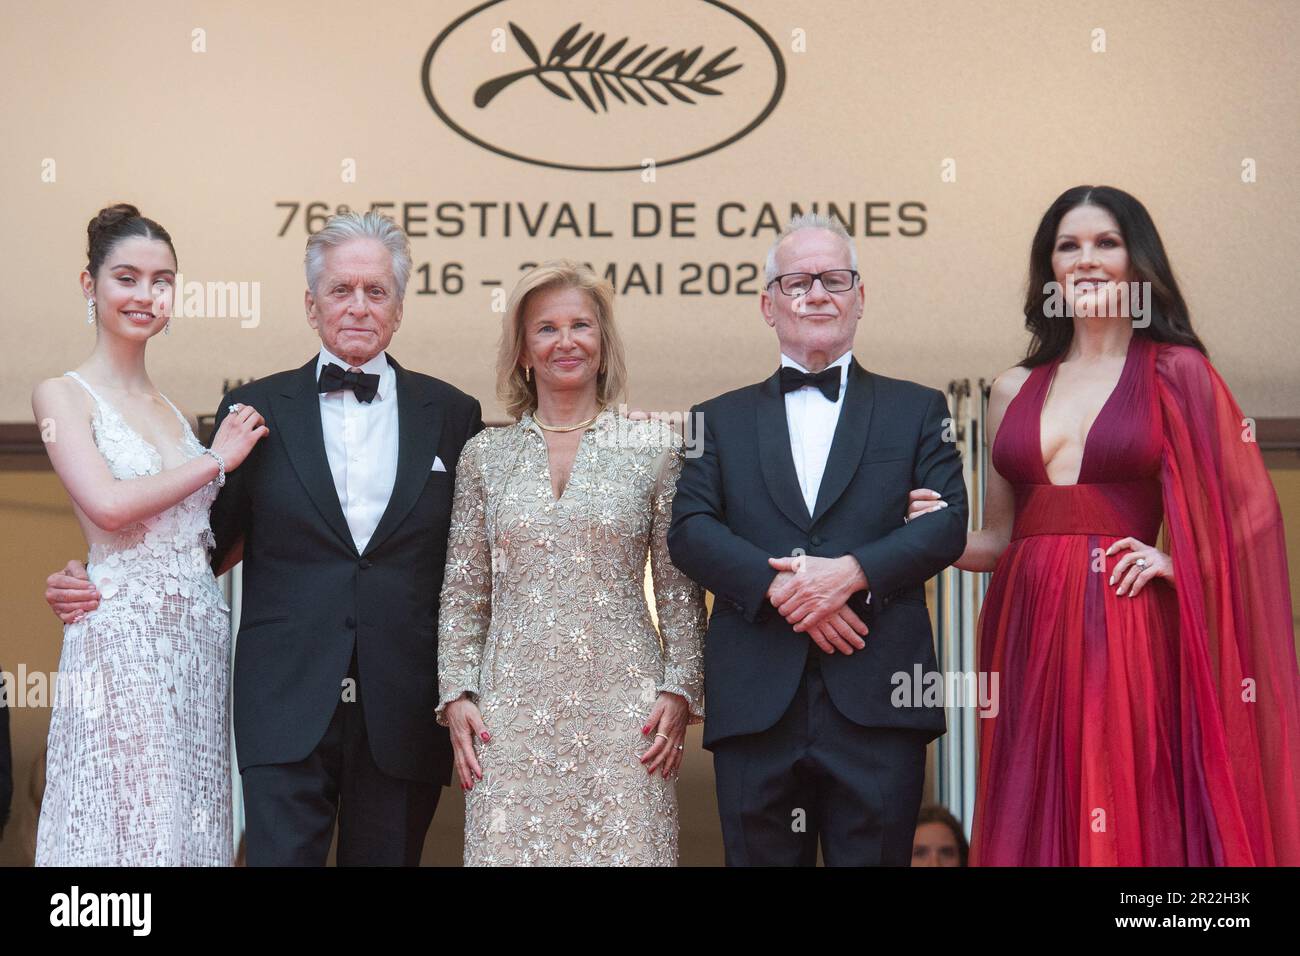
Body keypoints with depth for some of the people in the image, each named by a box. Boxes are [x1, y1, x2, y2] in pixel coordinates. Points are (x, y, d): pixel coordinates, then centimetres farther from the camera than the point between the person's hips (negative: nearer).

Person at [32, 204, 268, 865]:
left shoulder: (170, 409, 15)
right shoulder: (62, 395, -2)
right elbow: (108, 505, -15)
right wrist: (217, 459, -7)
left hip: (201, 635, 6)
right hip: (122, 641, -6)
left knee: (192, 823, 7)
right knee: (127, 826, -5)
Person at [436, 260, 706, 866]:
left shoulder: (657, 450, 5)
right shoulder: (485, 456, 10)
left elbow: (681, 589, 6)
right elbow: (462, 593, 11)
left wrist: (680, 690, -3)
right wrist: (456, 692, 2)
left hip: (623, 704, -1)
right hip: (513, 708, 1)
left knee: (626, 850, -4)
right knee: (511, 849, -1)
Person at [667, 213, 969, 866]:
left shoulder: (916, 410, 14)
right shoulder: (720, 420, 16)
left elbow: (948, 524, 2)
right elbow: (687, 530, 3)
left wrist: (853, 572, -15)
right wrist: (779, 586, -13)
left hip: (877, 702, -1)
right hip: (756, 706, 1)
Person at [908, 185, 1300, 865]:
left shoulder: (1175, 372, 4)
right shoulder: (1015, 389, 14)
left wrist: (1179, 560, -8)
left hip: (1129, 638, -3)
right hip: (1028, 635, 4)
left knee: (1130, 825, -3)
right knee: (1034, 826, 4)